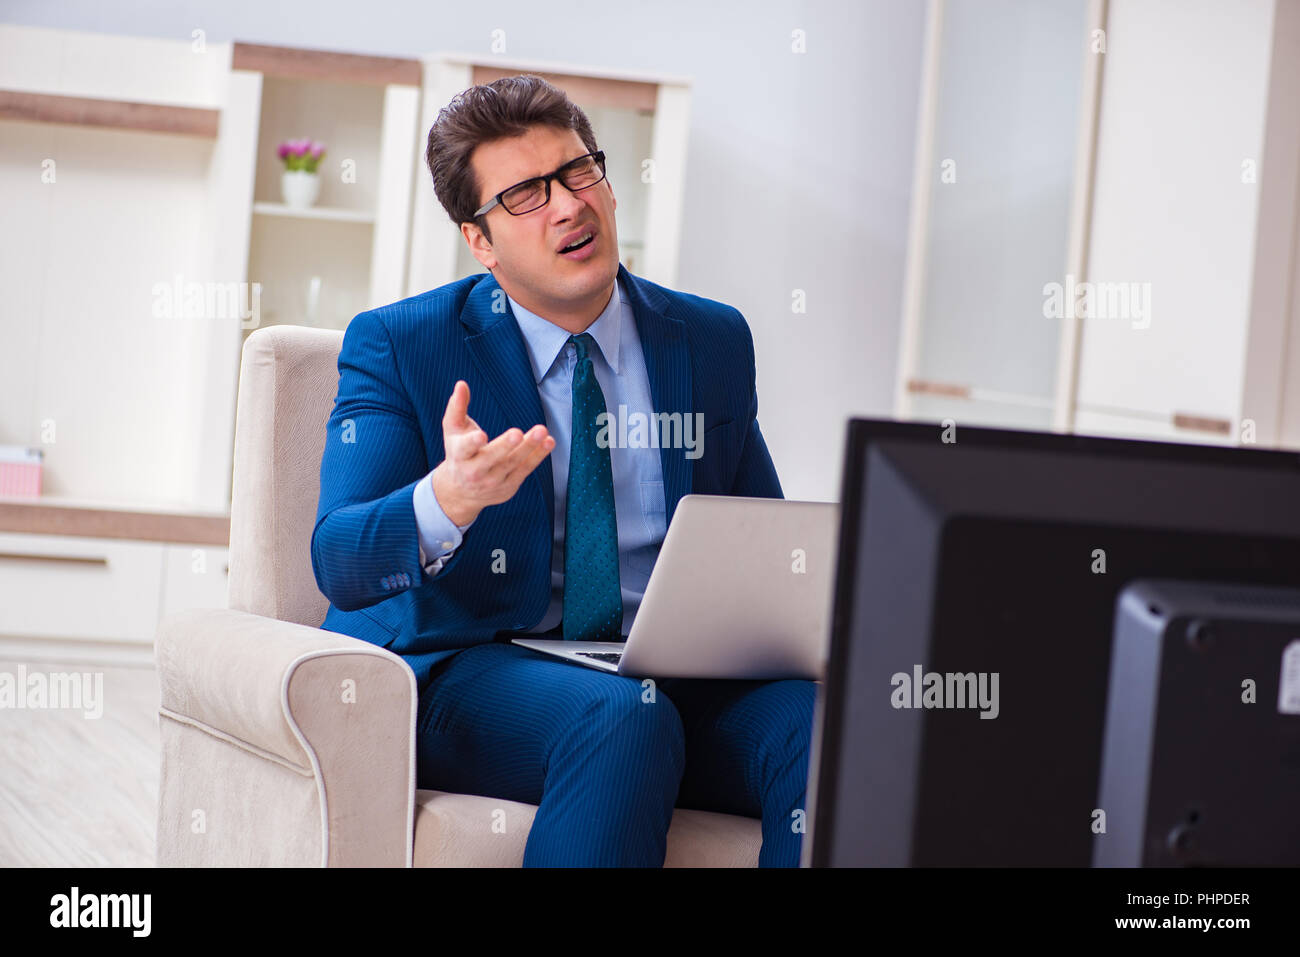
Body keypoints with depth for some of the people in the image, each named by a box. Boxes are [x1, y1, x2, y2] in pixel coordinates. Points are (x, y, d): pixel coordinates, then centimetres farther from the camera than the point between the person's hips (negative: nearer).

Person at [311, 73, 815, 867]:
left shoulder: (713, 342, 14)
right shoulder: (396, 347, 3)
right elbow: (339, 565, -9)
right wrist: (448, 502, -33)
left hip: (672, 674, 4)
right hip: (465, 674, -3)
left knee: (827, 719, -29)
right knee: (624, 719, -37)